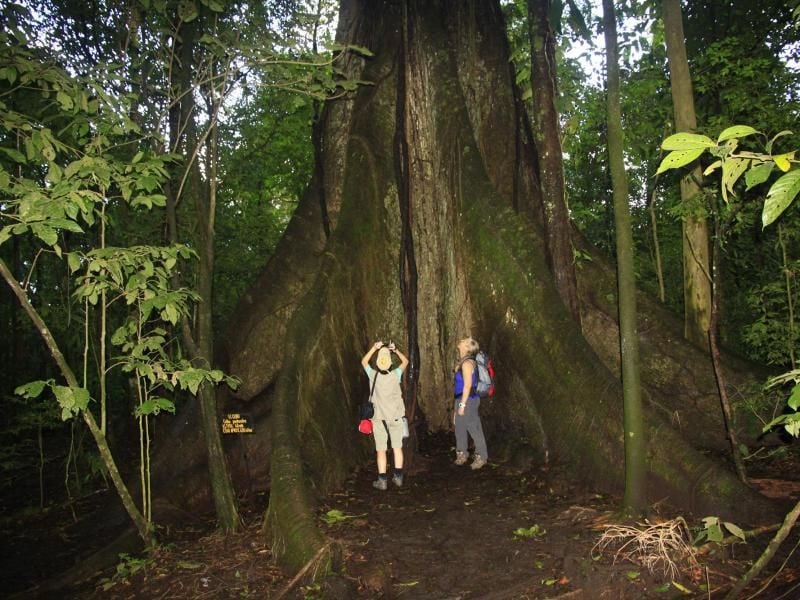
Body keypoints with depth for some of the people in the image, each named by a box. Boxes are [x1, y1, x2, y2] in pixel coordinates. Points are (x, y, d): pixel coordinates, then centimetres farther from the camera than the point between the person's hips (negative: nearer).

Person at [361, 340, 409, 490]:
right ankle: (398, 477, 15)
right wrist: (395, 350, 8)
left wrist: (374, 348, 8)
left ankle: (382, 480, 7)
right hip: (396, 417, 1)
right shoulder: (395, 375, -9)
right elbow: (405, 361, 9)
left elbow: (364, 362, 11)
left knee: (381, 450, 5)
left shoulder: (373, 375, -8)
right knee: (397, 447, 12)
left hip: (379, 418, 0)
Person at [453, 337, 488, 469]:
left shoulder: (467, 363, -19)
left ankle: (481, 456, 12)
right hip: (461, 400, 10)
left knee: (474, 429, 1)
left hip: (468, 401, -10)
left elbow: (468, 385, -21)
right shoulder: (462, 362, 11)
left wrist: (463, 404, -20)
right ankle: (462, 454, 29)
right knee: (460, 429, 16)